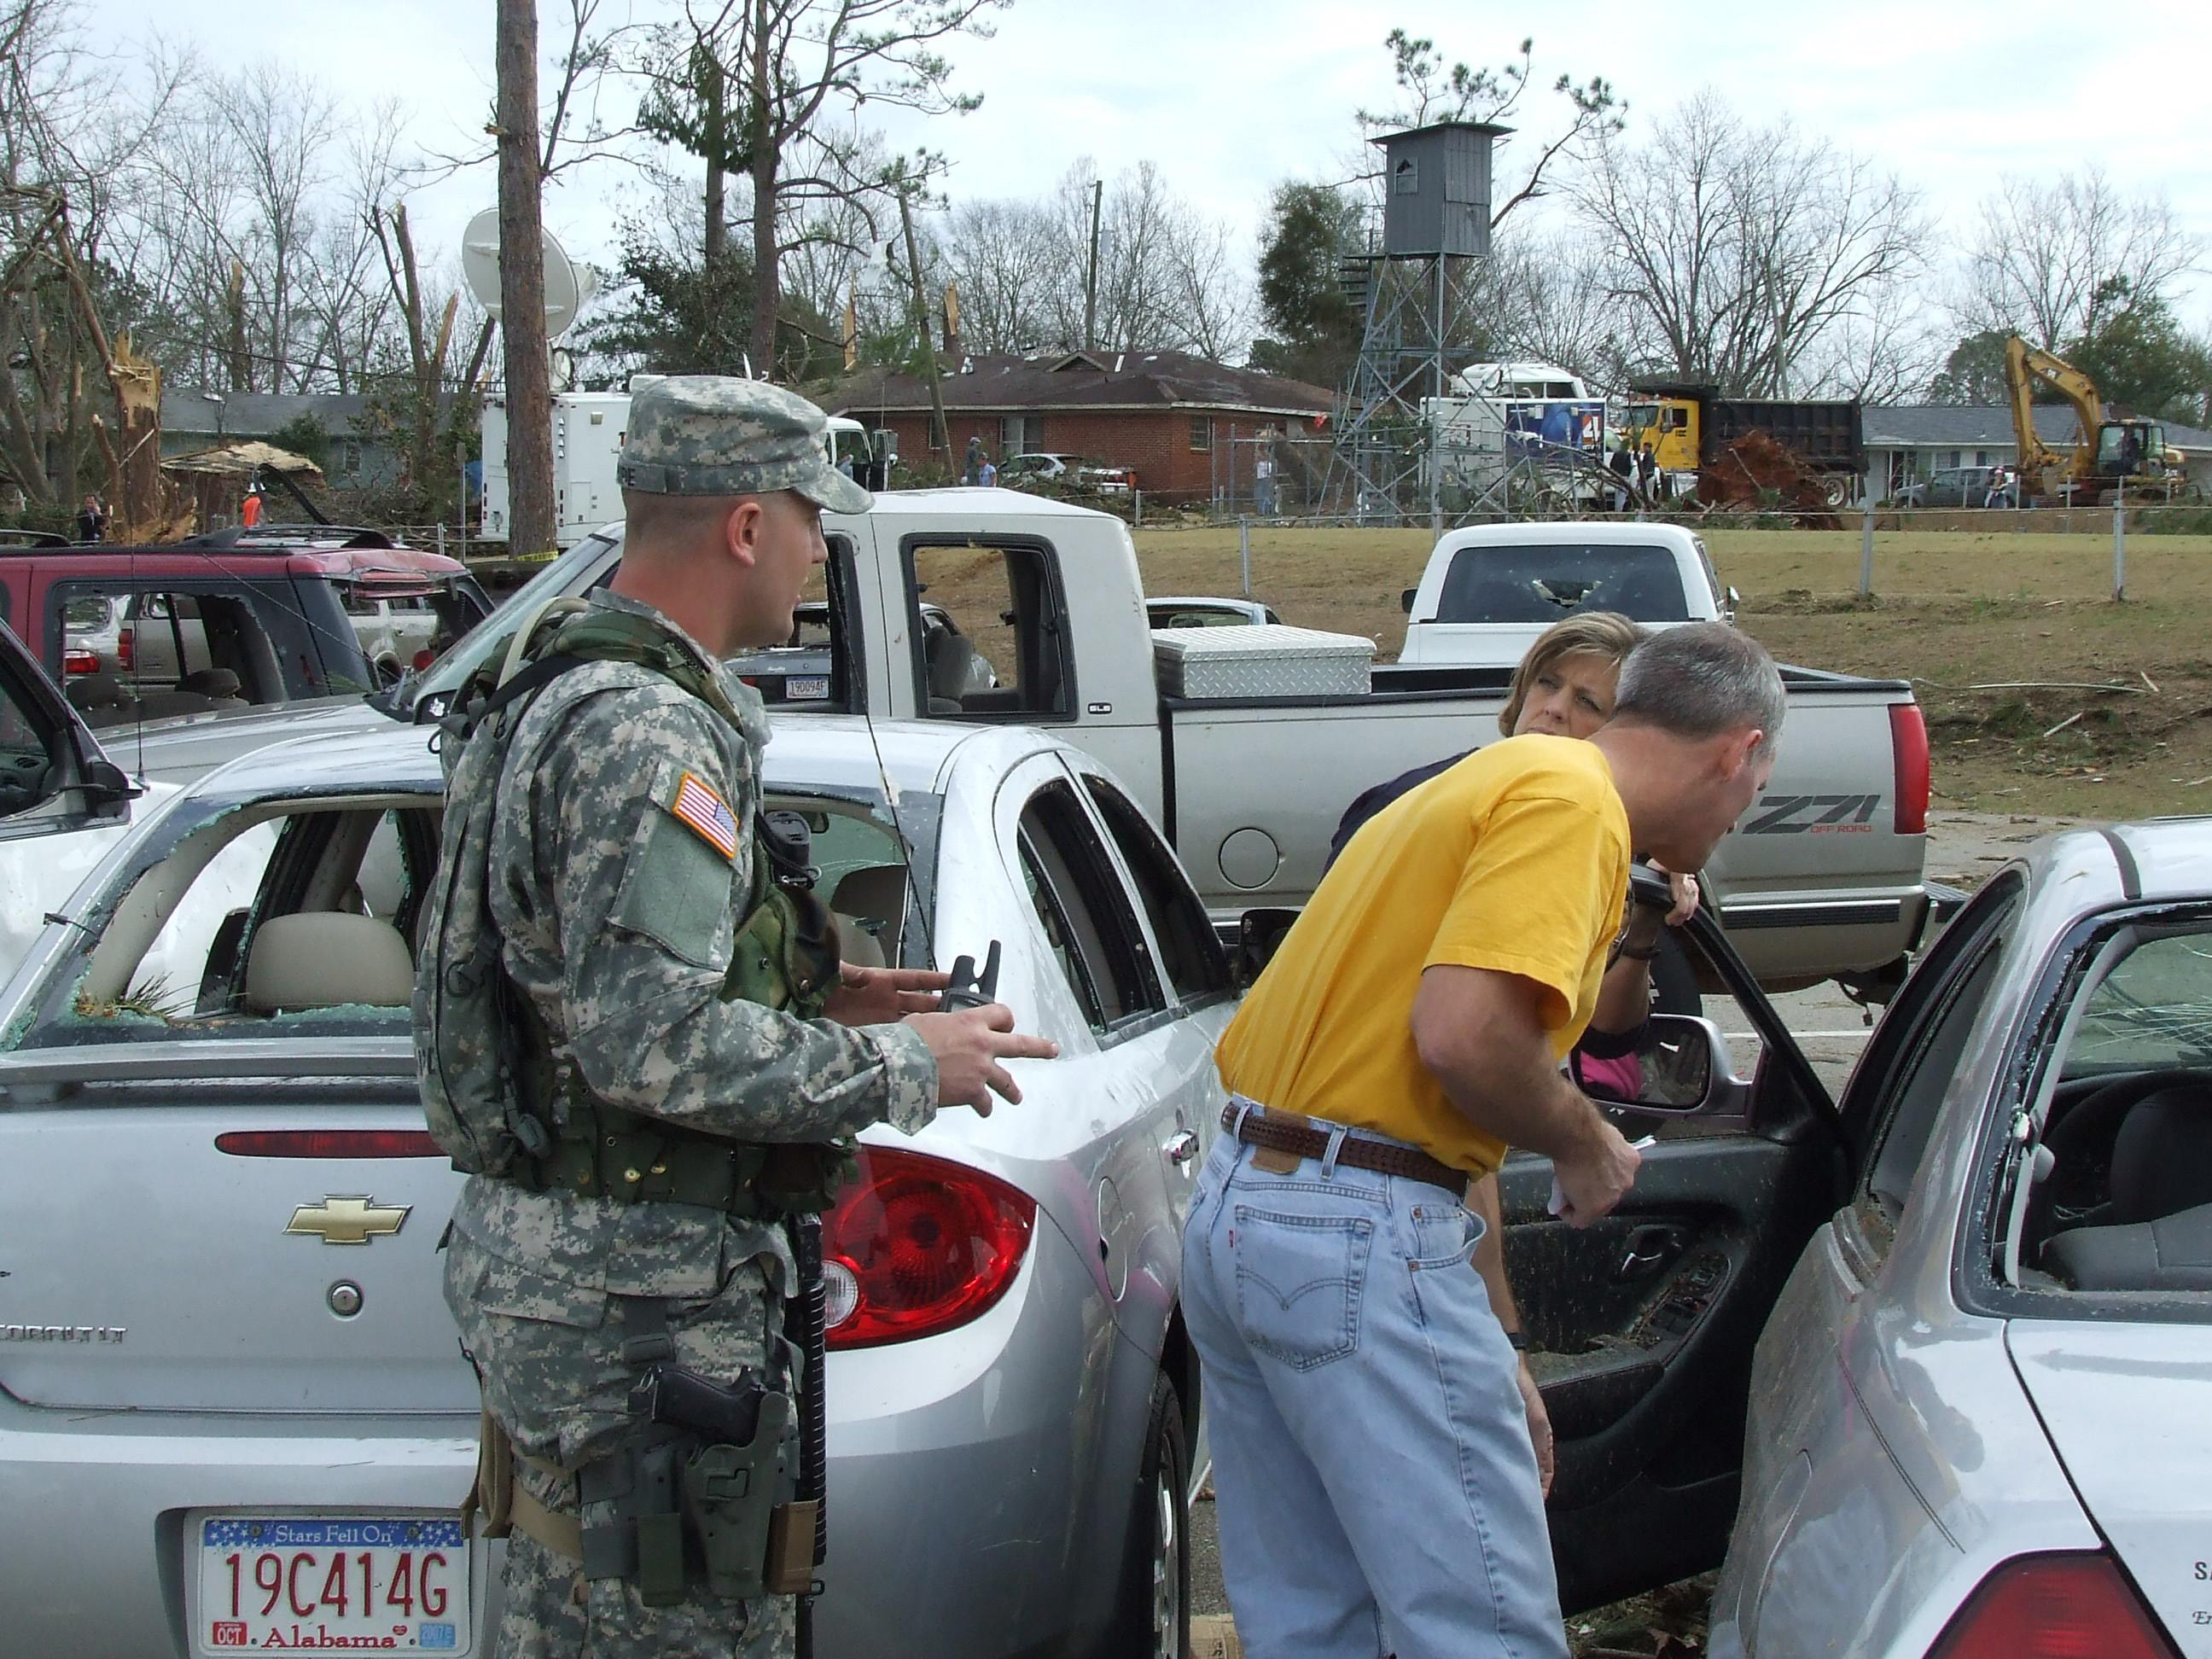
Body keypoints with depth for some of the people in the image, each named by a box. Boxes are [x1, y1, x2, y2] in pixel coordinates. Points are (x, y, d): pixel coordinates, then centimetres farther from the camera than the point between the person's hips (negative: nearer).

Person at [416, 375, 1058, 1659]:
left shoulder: (554, 699, 14)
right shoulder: (648, 731, -19)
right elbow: (652, 1043, -26)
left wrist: (799, 1002, 16)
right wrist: (900, 1069, -14)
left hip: (529, 1250, 11)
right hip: (635, 1284, -11)